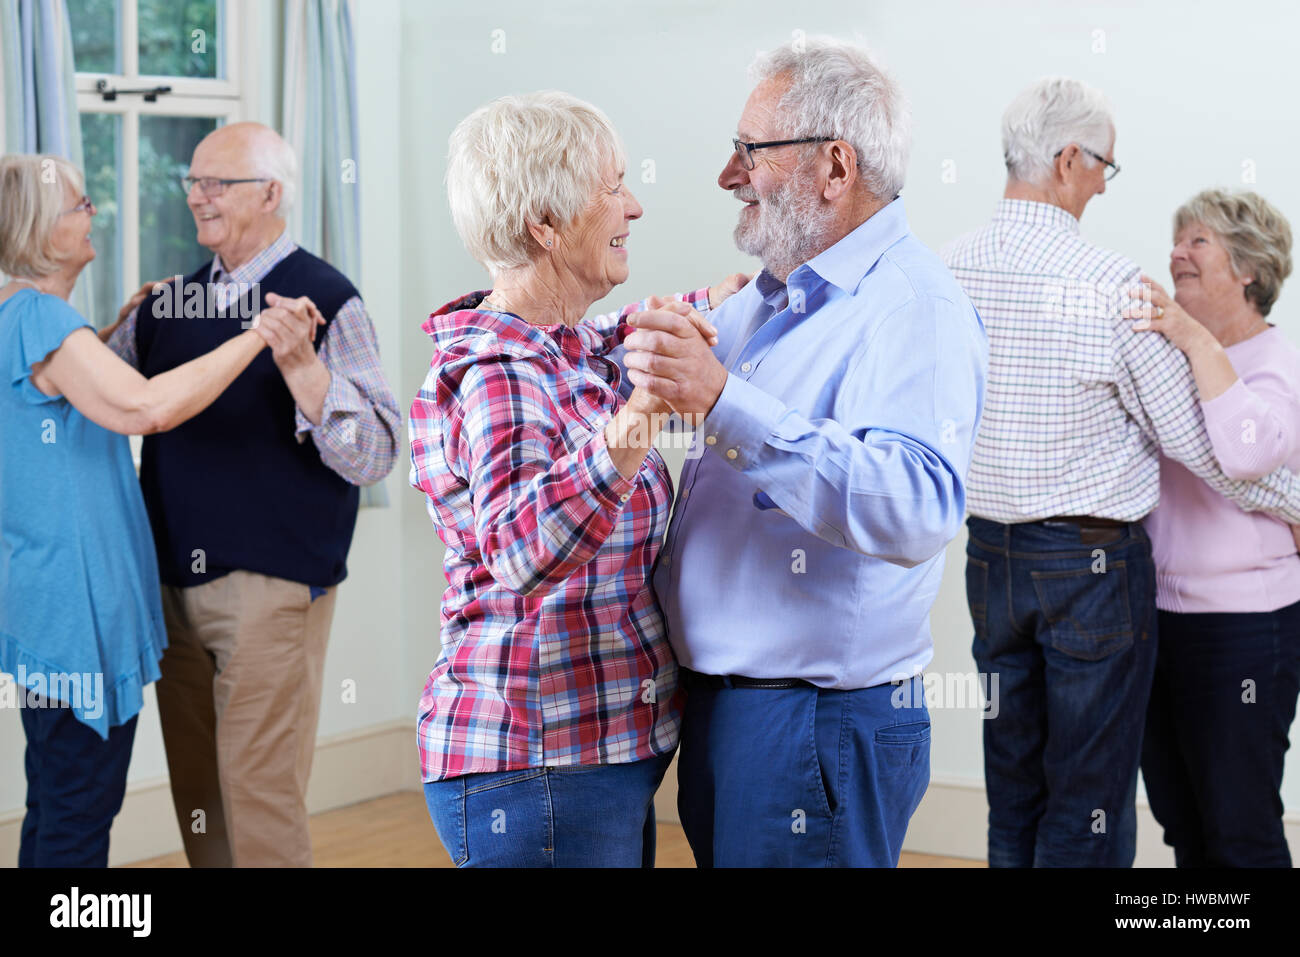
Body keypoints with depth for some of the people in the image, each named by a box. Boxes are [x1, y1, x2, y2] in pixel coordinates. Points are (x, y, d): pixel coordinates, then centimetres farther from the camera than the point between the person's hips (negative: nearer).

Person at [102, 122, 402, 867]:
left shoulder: (325, 299, -7)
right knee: (197, 798, 14)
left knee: (261, 799, -4)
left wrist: (302, 366, -27)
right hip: (175, 580, 6)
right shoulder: (167, 302, 11)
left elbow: (374, 456, -14)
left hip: (273, 583, -6)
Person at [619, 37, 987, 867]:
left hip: (822, 729, -9)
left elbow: (920, 512, -35)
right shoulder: (763, 301, 13)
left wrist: (723, 398, -39)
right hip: (720, 706, 9)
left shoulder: (913, 308, -17)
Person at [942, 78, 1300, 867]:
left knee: (1013, 780, 17)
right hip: (1090, 563, -6)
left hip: (991, 555, 6)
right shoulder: (1109, 283, -18)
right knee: (1089, 799, 5)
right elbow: (1195, 439, -13)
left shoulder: (949, 268, -1)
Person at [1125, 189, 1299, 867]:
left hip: (1242, 628, -7)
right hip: (1153, 611, 7)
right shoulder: (1167, 353, 10)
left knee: (1240, 834, 1)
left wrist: (1198, 342, -30)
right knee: (1181, 824, 16)